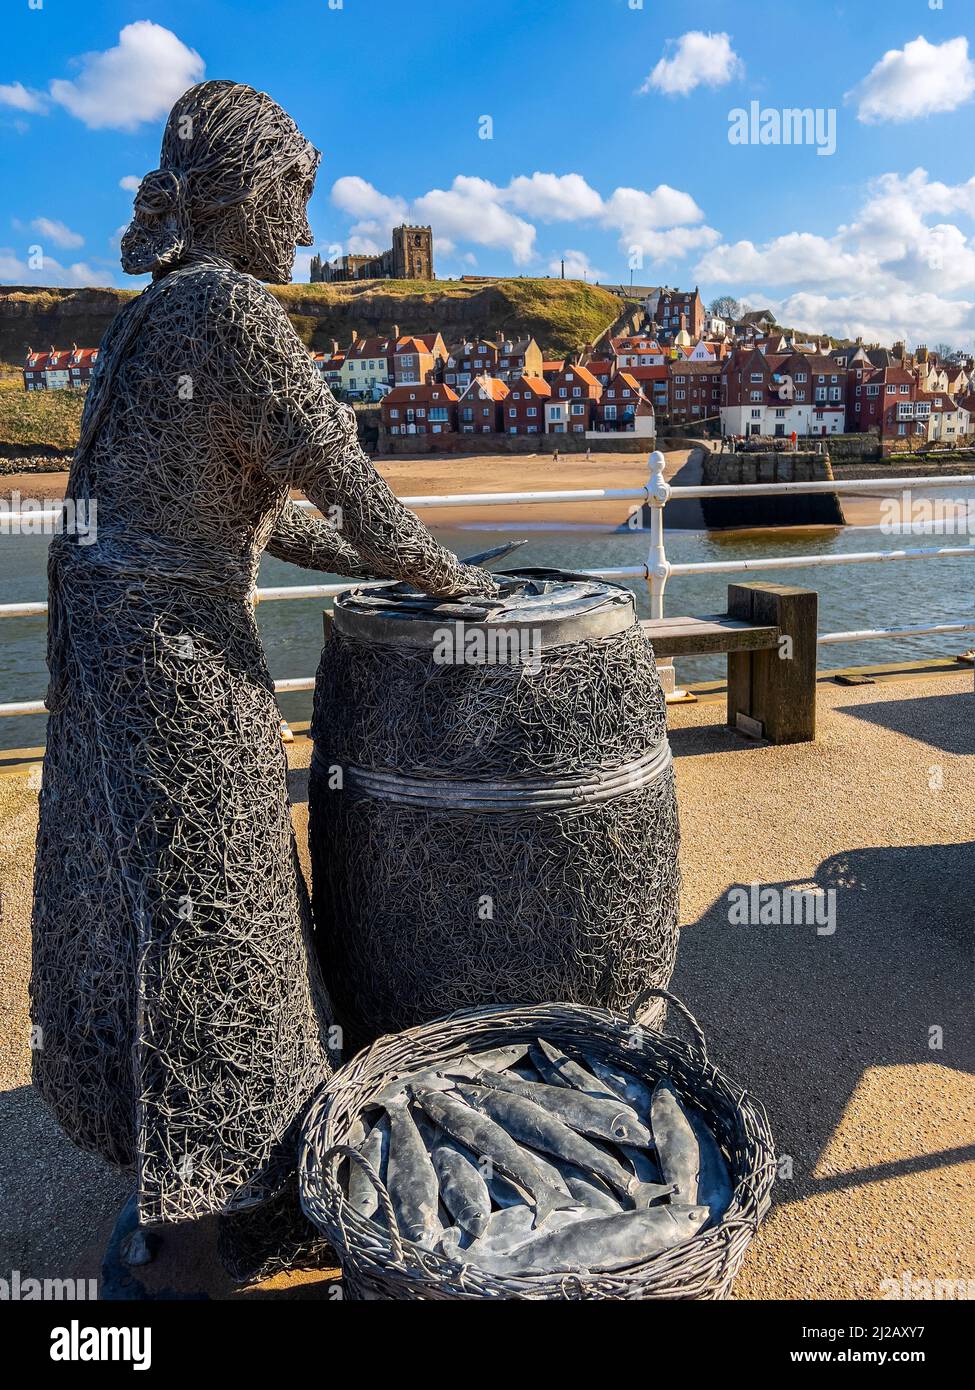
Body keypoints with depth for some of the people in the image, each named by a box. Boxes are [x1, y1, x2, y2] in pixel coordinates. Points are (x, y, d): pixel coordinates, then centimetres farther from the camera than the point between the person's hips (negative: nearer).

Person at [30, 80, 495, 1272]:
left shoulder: (154, 312, 15)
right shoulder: (231, 307, -14)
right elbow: (336, 469, -14)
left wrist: (367, 562, 20)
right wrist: (435, 572, 0)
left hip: (104, 628, 10)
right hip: (176, 646, -10)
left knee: (130, 890, 20)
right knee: (199, 908, 3)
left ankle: (138, 1119, 41)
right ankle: (204, 1184, 21)